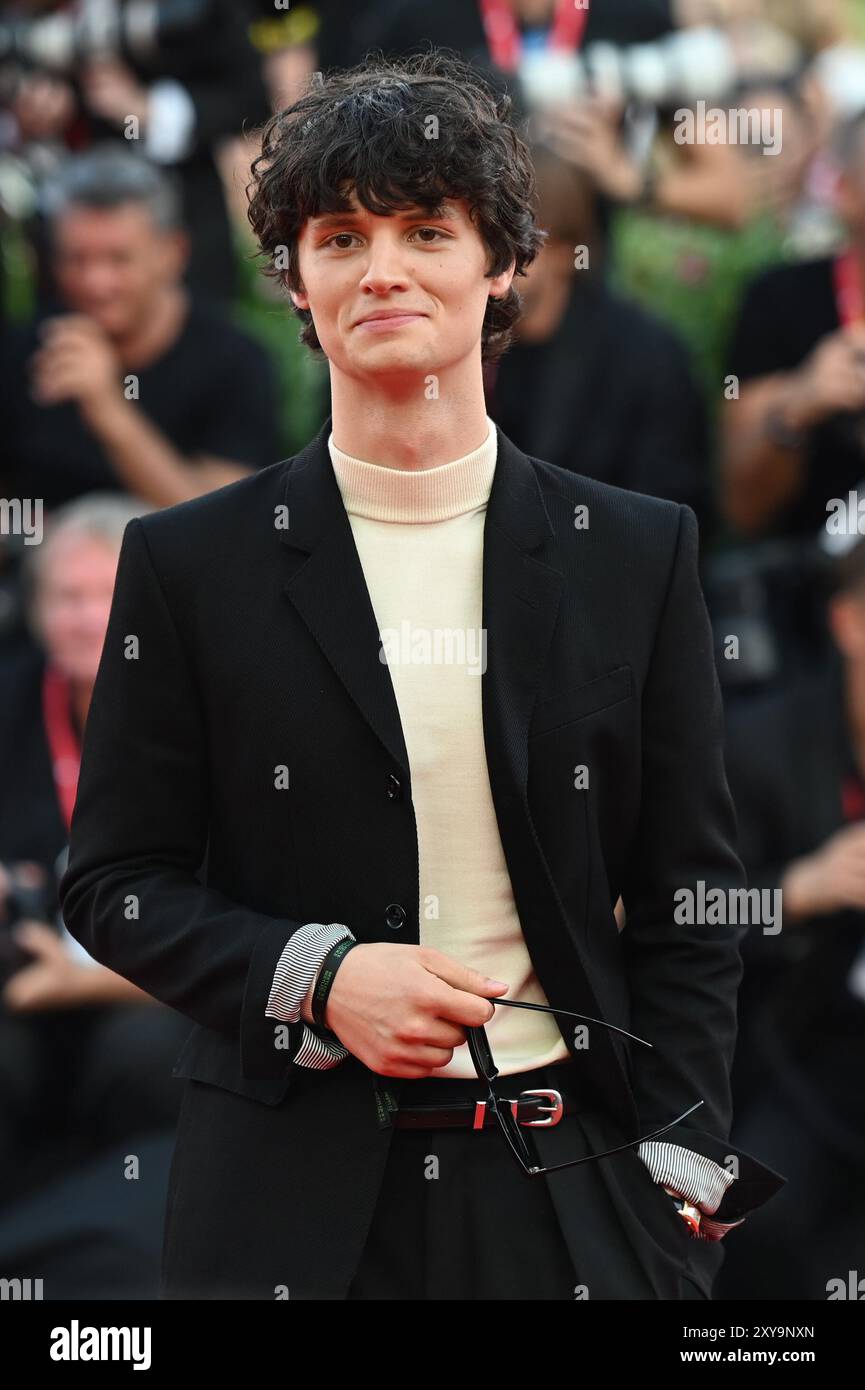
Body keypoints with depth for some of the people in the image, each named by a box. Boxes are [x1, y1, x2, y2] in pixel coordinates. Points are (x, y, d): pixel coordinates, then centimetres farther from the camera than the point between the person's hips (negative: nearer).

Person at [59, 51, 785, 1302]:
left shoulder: (637, 555, 5)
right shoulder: (191, 564, 3)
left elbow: (688, 900, 6)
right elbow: (115, 881, 3)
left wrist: (680, 1186, -2)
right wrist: (316, 976, -13)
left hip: (568, 1187, 1)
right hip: (294, 1188, -1)